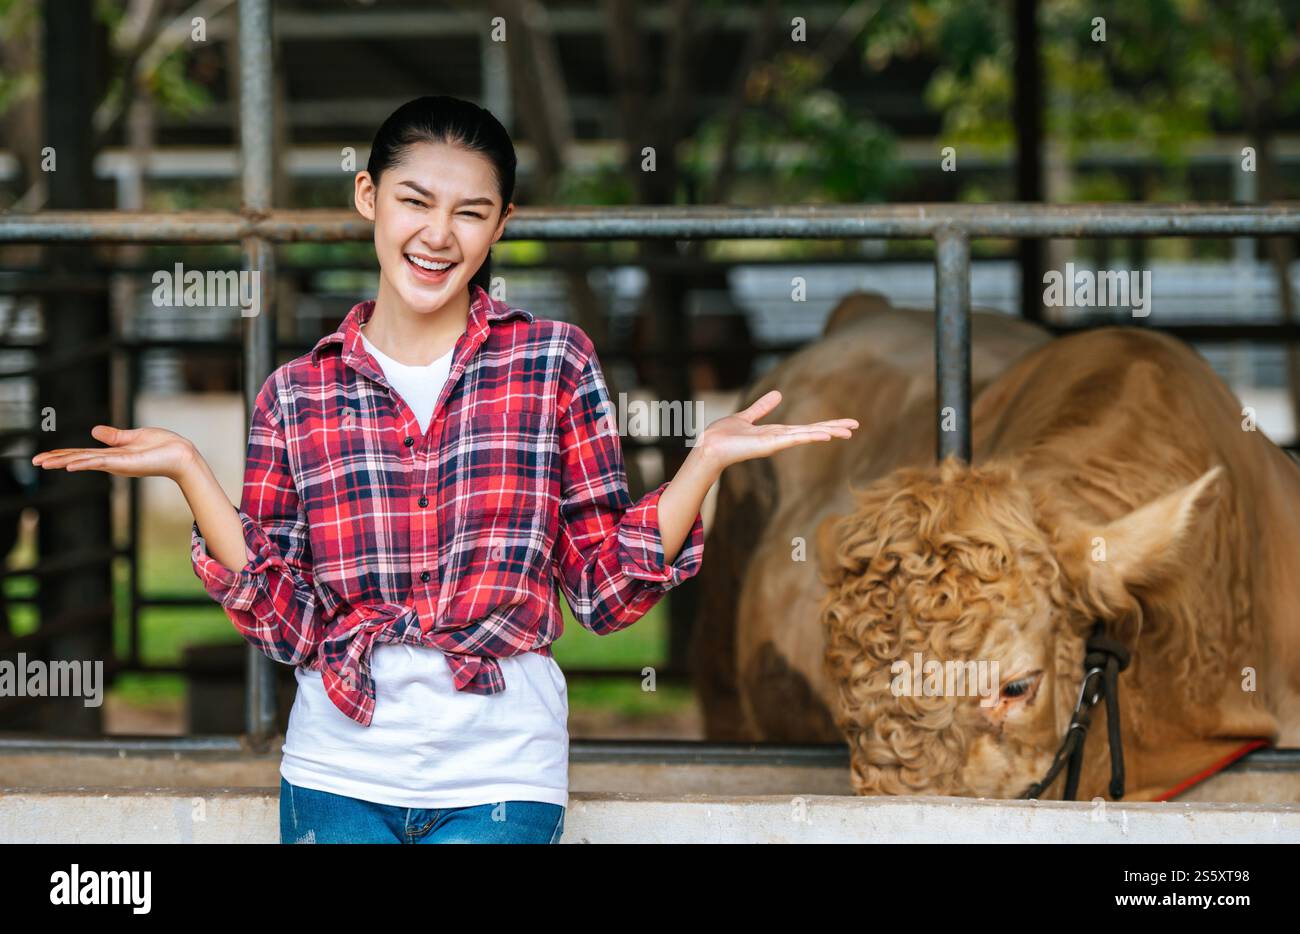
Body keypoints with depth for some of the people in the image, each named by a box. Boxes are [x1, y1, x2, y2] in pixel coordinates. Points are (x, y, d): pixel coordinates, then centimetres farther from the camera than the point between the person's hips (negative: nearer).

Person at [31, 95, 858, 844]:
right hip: (339, 776, 1)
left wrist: (706, 459, -11)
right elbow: (287, 624, 0)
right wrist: (189, 473, -6)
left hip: (500, 778, -1)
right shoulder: (297, 393, 4)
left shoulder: (555, 361, 2)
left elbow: (607, 593, 1)